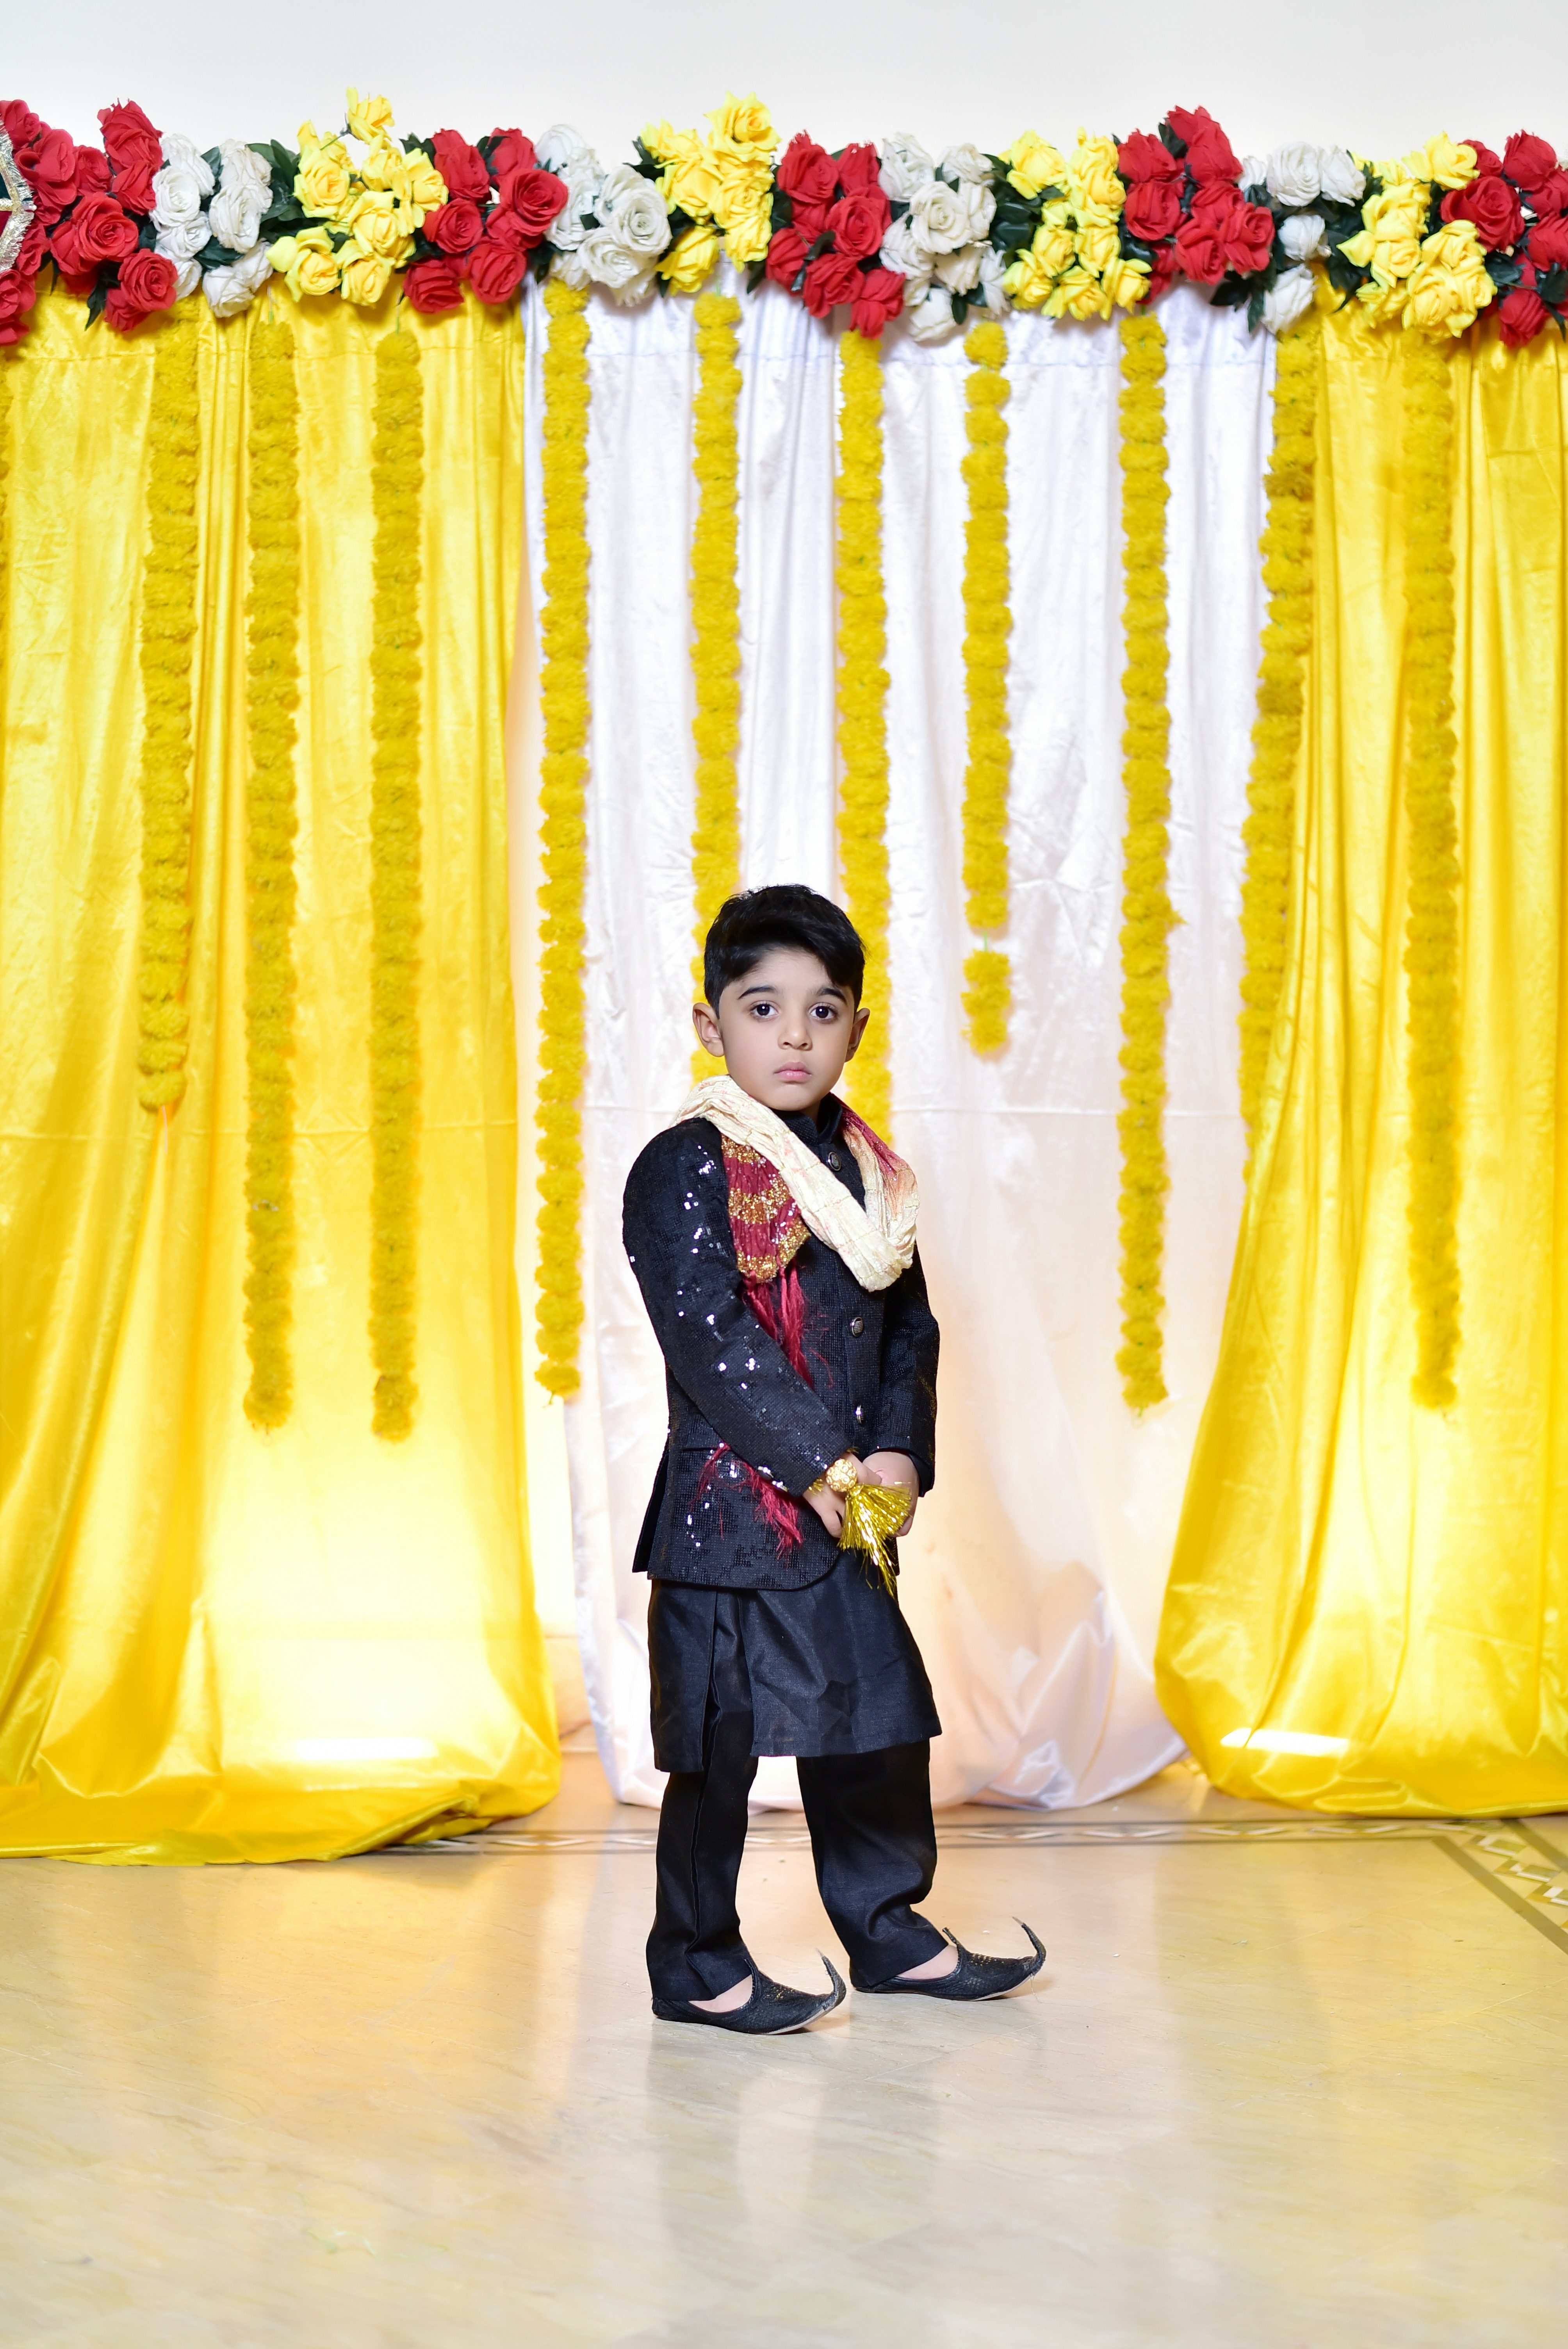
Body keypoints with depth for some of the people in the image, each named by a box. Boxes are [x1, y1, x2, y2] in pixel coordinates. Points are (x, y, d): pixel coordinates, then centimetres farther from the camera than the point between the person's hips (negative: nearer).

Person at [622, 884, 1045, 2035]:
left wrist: (899, 1452, -4)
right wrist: (820, 1467, -18)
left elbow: (910, 1323, 11)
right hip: (729, 1503, -7)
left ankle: (889, 1929, 30)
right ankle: (698, 1964, 14)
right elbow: (712, 1341, -18)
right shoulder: (685, 1167, -11)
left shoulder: (867, 1166, 11)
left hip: (853, 1505, 7)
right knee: (719, 1735, 0)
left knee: (875, 1710, 14)